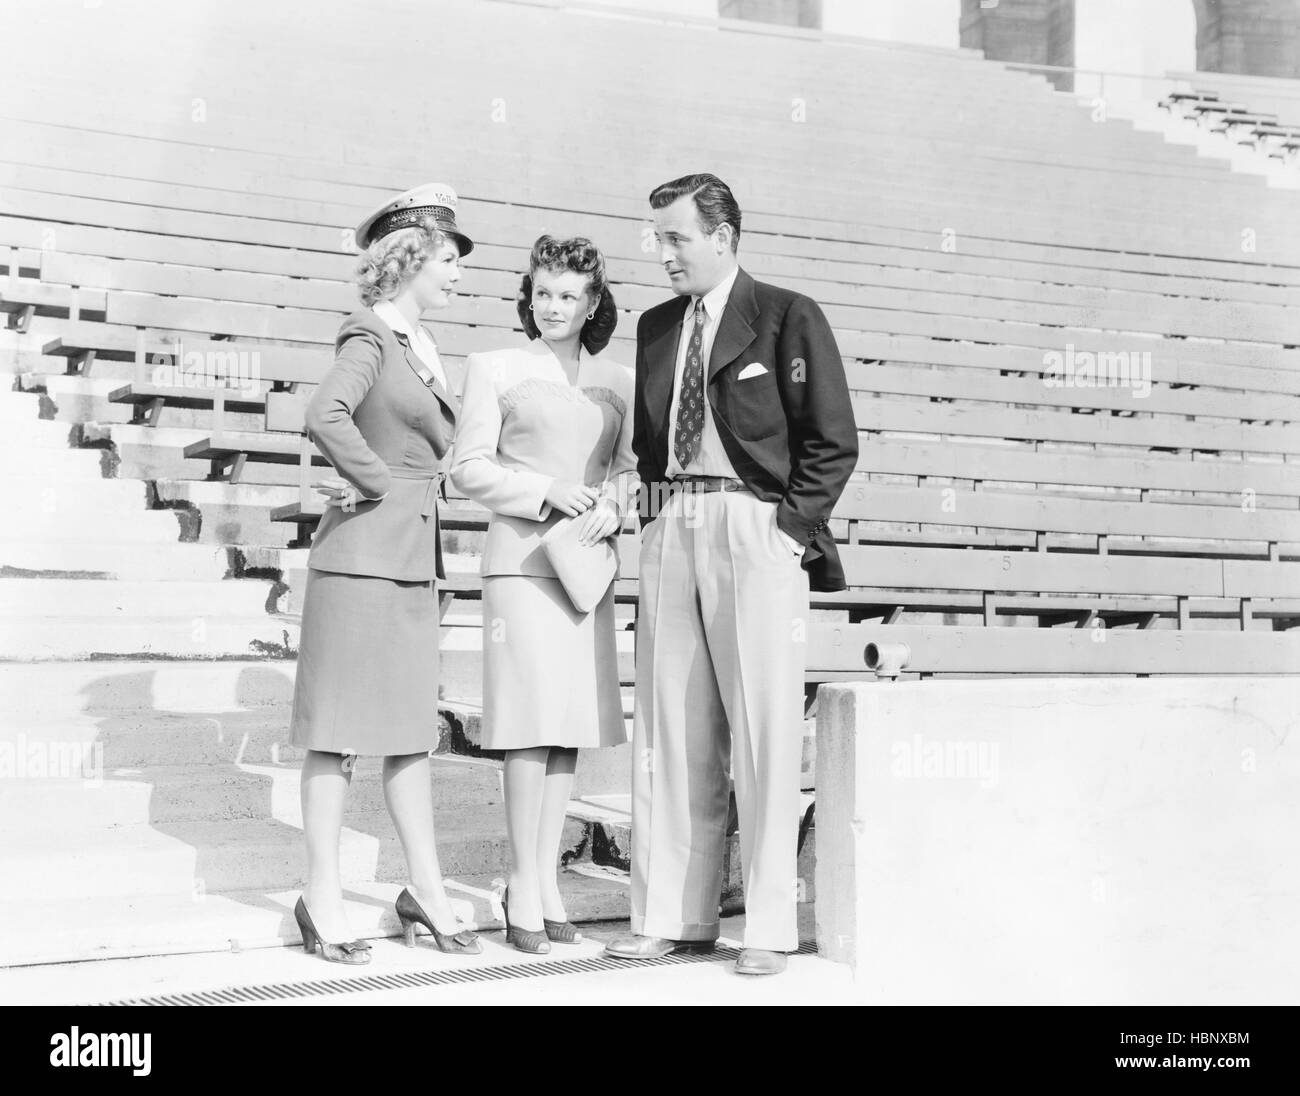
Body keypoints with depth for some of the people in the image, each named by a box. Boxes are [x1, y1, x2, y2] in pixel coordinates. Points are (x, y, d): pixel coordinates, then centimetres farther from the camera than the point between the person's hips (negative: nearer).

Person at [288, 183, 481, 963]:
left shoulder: (422, 345, 16)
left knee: (412, 725, 11)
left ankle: (427, 891, 18)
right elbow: (327, 415, -27)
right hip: (363, 555, -8)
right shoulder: (370, 335, -10)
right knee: (343, 726, -2)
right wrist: (376, 482, -16)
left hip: (416, 557, 8)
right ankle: (323, 898, 6)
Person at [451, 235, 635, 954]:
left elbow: (633, 465, 16)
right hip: (521, 557, -4)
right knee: (532, 722, -9)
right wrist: (547, 491, -12)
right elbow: (468, 467, 2)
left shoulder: (617, 380, 15)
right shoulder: (493, 369, 6)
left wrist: (612, 501, -6)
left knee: (572, 723, 4)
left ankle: (546, 880, 13)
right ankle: (524, 890, -2)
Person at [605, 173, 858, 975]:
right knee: (671, 734, 6)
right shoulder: (657, 326, 17)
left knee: (764, 733, -3)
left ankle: (770, 929, 4)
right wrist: (656, 512, 8)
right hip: (671, 531, 6)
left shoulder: (788, 318, 0)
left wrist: (791, 527, -8)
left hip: (756, 530, -5)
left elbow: (834, 440, -3)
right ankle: (672, 917, 13)